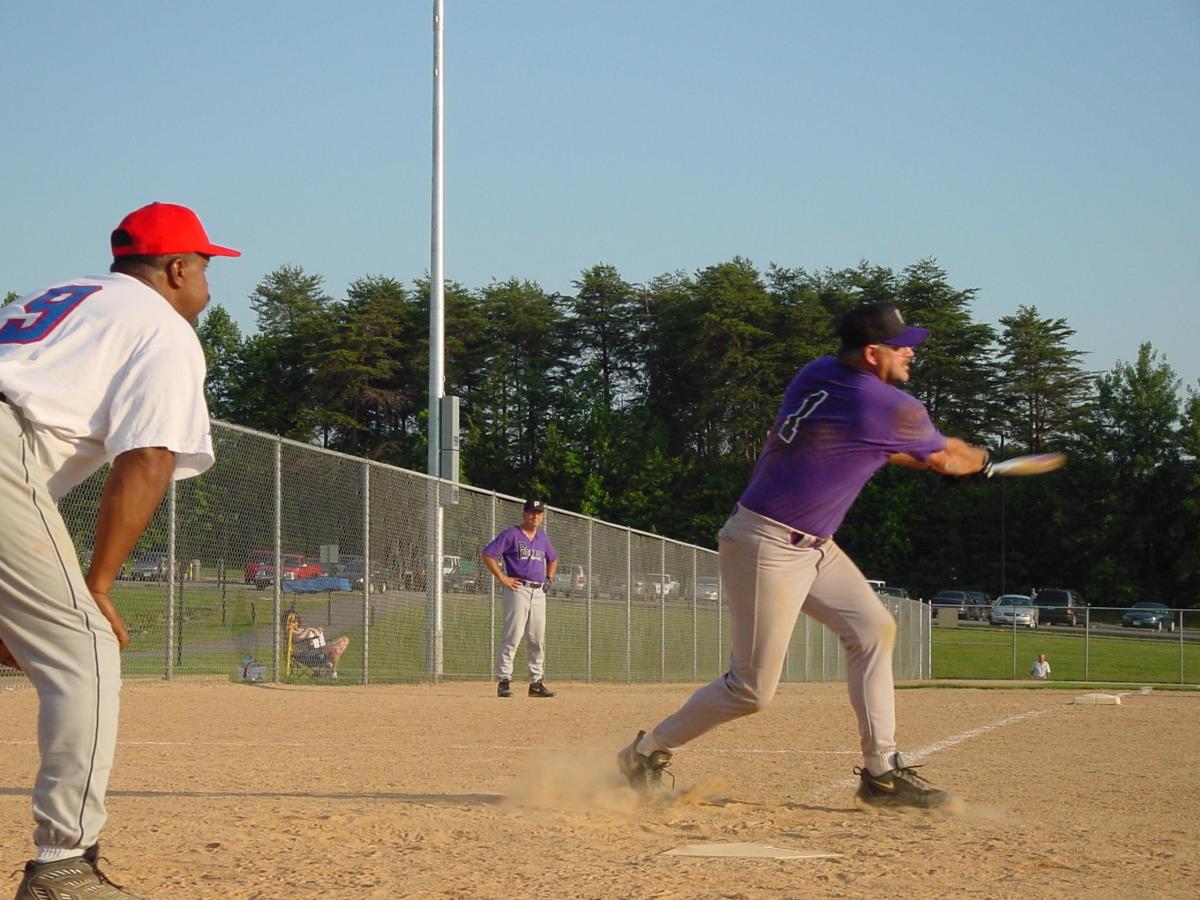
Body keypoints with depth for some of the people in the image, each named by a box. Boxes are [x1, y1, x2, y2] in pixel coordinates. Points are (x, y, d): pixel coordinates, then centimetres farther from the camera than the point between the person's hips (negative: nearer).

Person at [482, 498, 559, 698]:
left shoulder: (542, 538, 17)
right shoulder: (511, 535, -4)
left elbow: (553, 559, 35)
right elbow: (488, 554, -9)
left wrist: (549, 577, 18)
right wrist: (502, 578, -12)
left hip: (539, 592, 7)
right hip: (518, 589, -7)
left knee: (538, 640, 8)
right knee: (512, 636, -11)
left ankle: (536, 682, 14)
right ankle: (504, 681, -9)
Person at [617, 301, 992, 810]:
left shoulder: (817, 375, 6)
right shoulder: (892, 409, -16)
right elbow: (946, 458, 4)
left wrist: (945, 461, 26)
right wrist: (980, 460, 28)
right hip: (765, 546, -10)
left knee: (873, 629, 9)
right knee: (752, 689, -4)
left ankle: (881, 772, 10)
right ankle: (647, 753, 12)